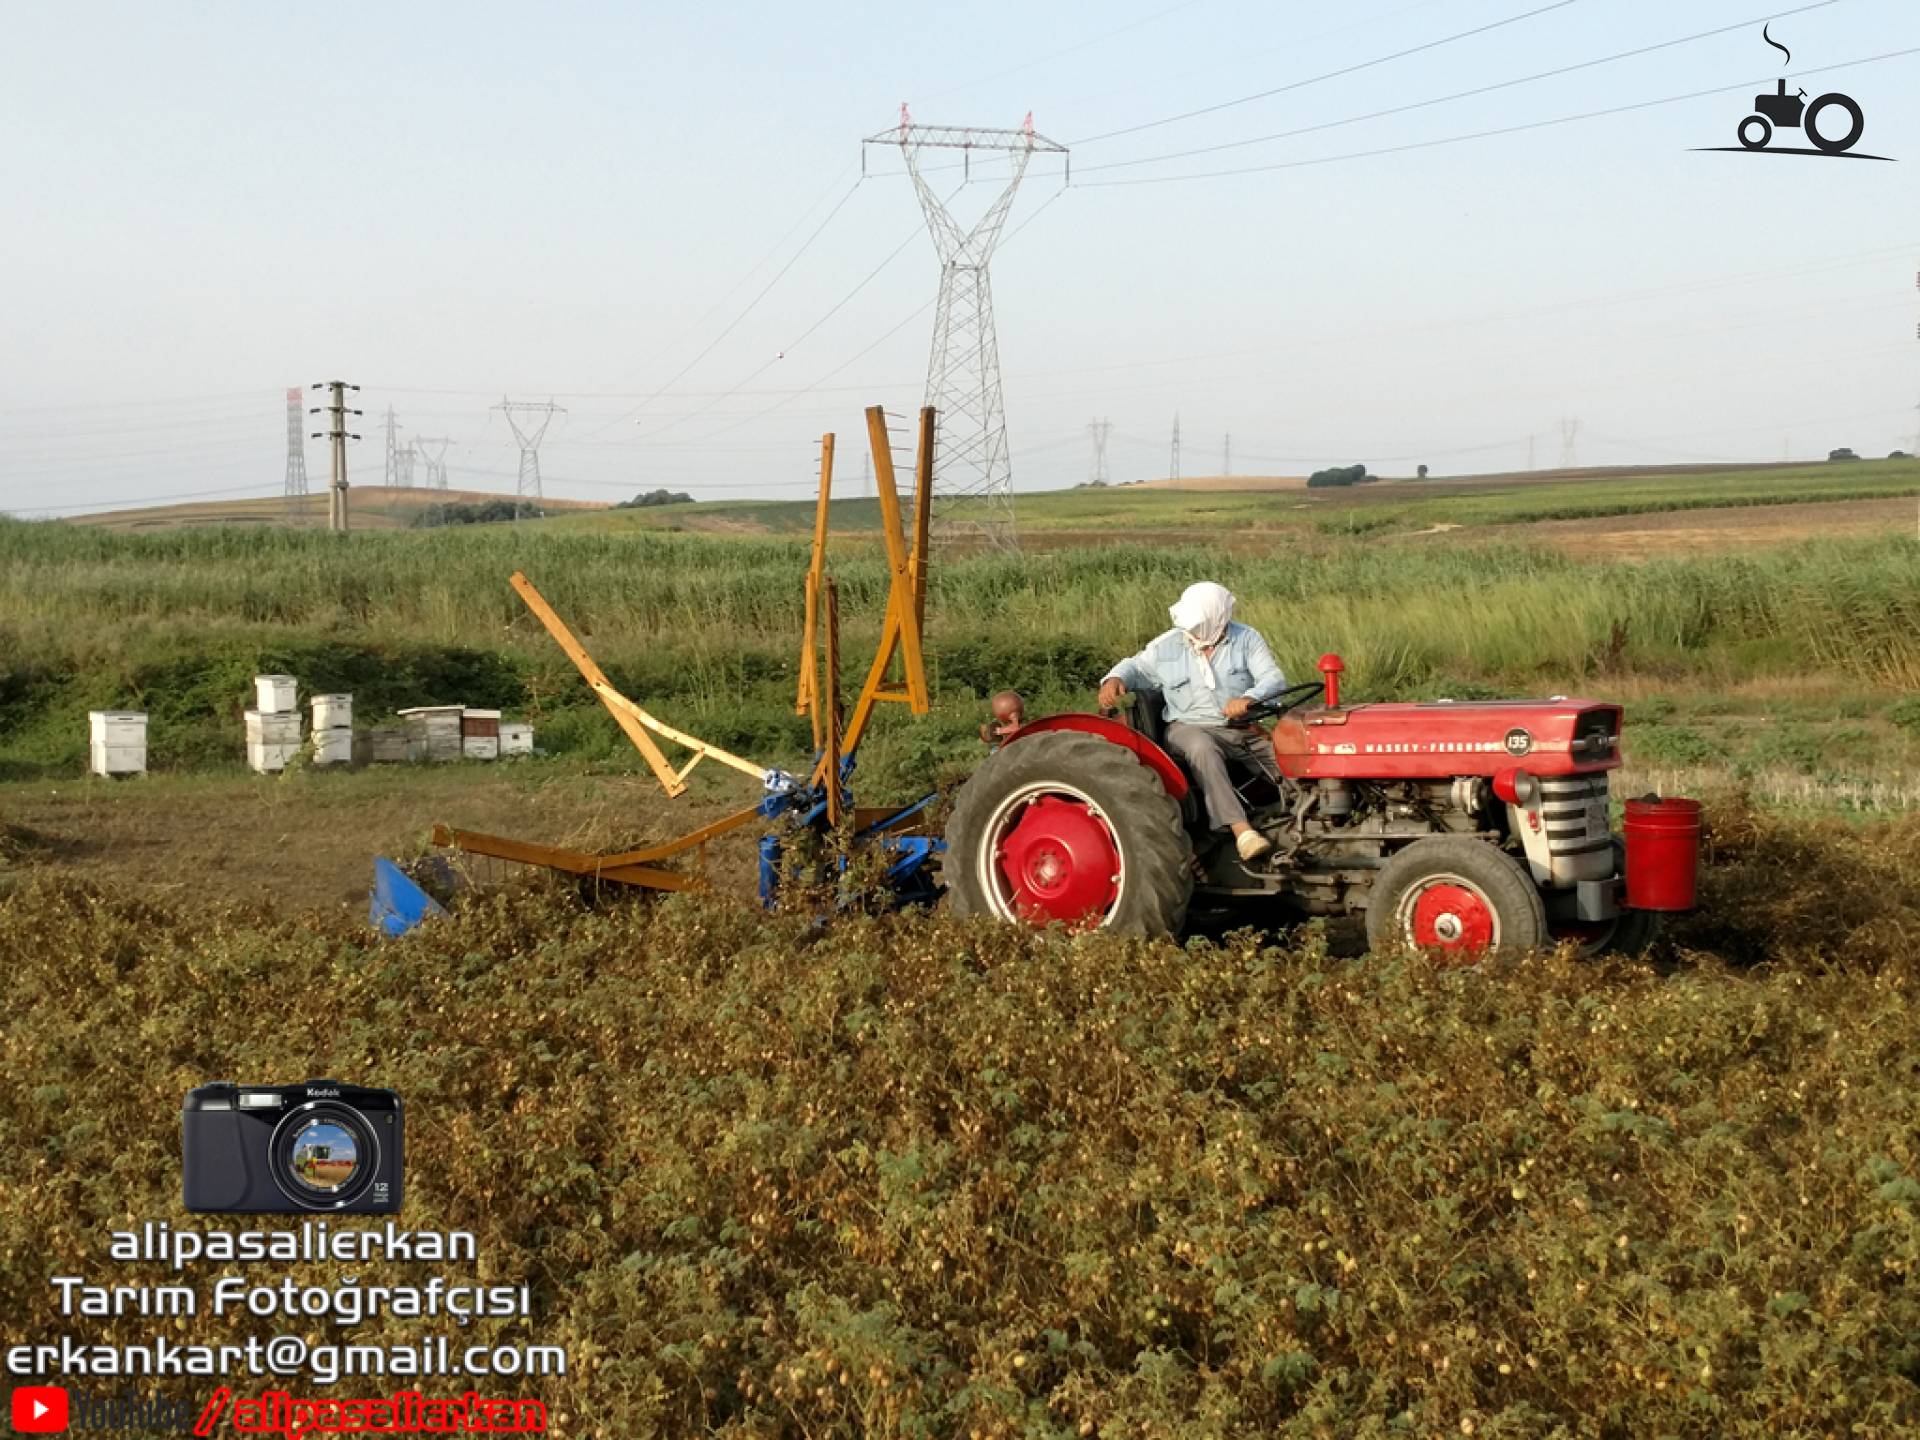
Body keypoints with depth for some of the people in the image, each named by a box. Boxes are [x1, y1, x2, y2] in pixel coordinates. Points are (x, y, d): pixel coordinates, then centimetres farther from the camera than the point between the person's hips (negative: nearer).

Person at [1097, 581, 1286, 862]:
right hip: (1192, 728, -2)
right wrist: (1114, 680, -11)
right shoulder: (1167, 646, 3)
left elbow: (1275, 679, -9)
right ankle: (1241, 829, -49)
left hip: (1245, 730, 3)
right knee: (1202, 748, -38)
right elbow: (1135, 666, 14)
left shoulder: (1246, 639, 1)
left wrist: (1248, 699, -31)